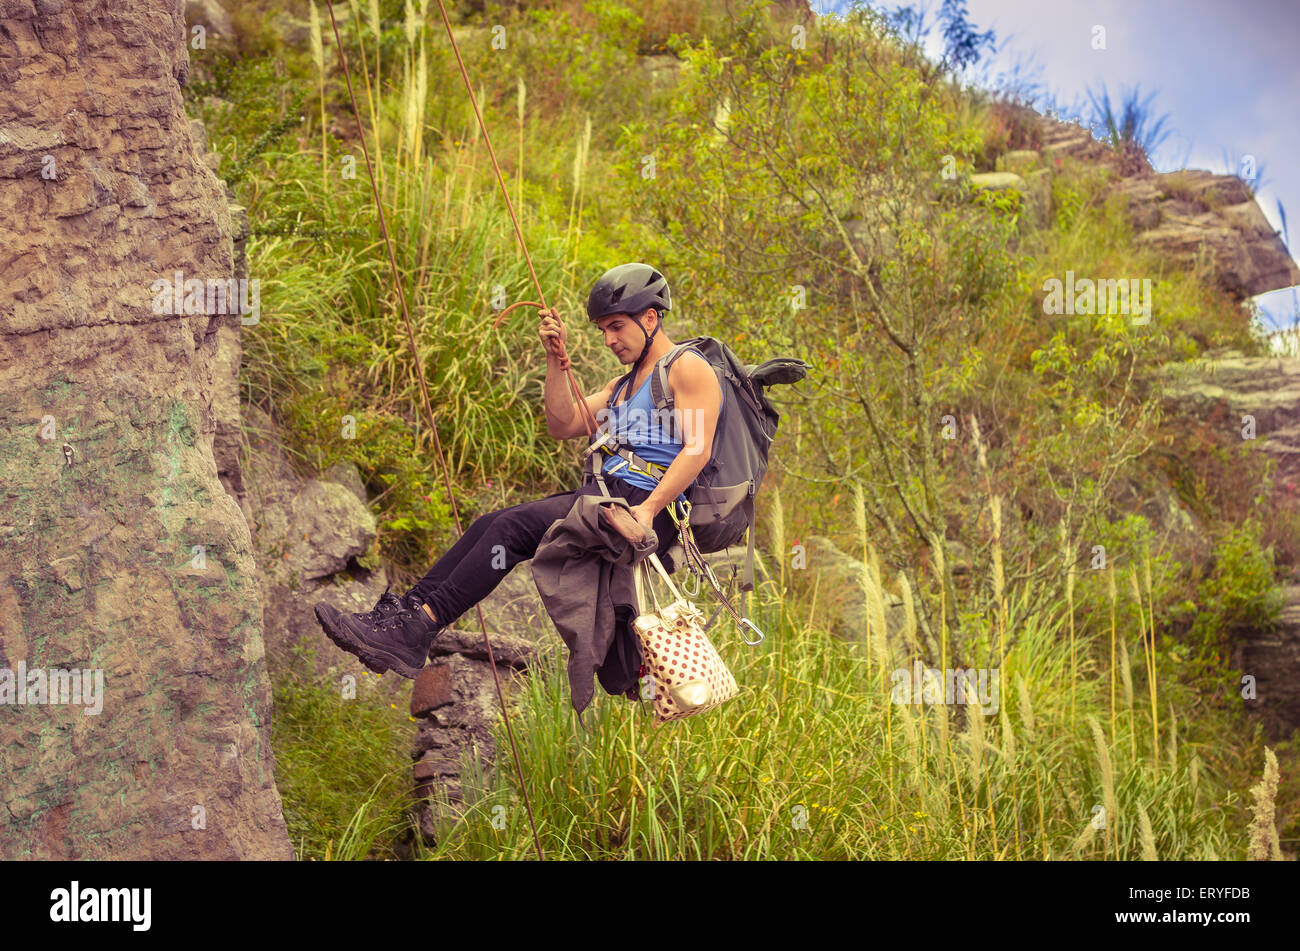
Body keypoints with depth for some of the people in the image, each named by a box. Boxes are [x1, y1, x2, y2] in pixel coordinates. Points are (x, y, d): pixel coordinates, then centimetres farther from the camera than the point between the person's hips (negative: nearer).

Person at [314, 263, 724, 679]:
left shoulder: (687, 368, 0)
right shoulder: (622, 385, 29)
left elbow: (698, 449, -13)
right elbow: (563, 426, 19)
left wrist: (648, 509, -24)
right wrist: (556, 358, 8)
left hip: (643, 503, -9)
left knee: (516, 525, -24)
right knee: (491, 524, -10)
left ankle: (419, 629, -30)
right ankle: (401, 615, -19)